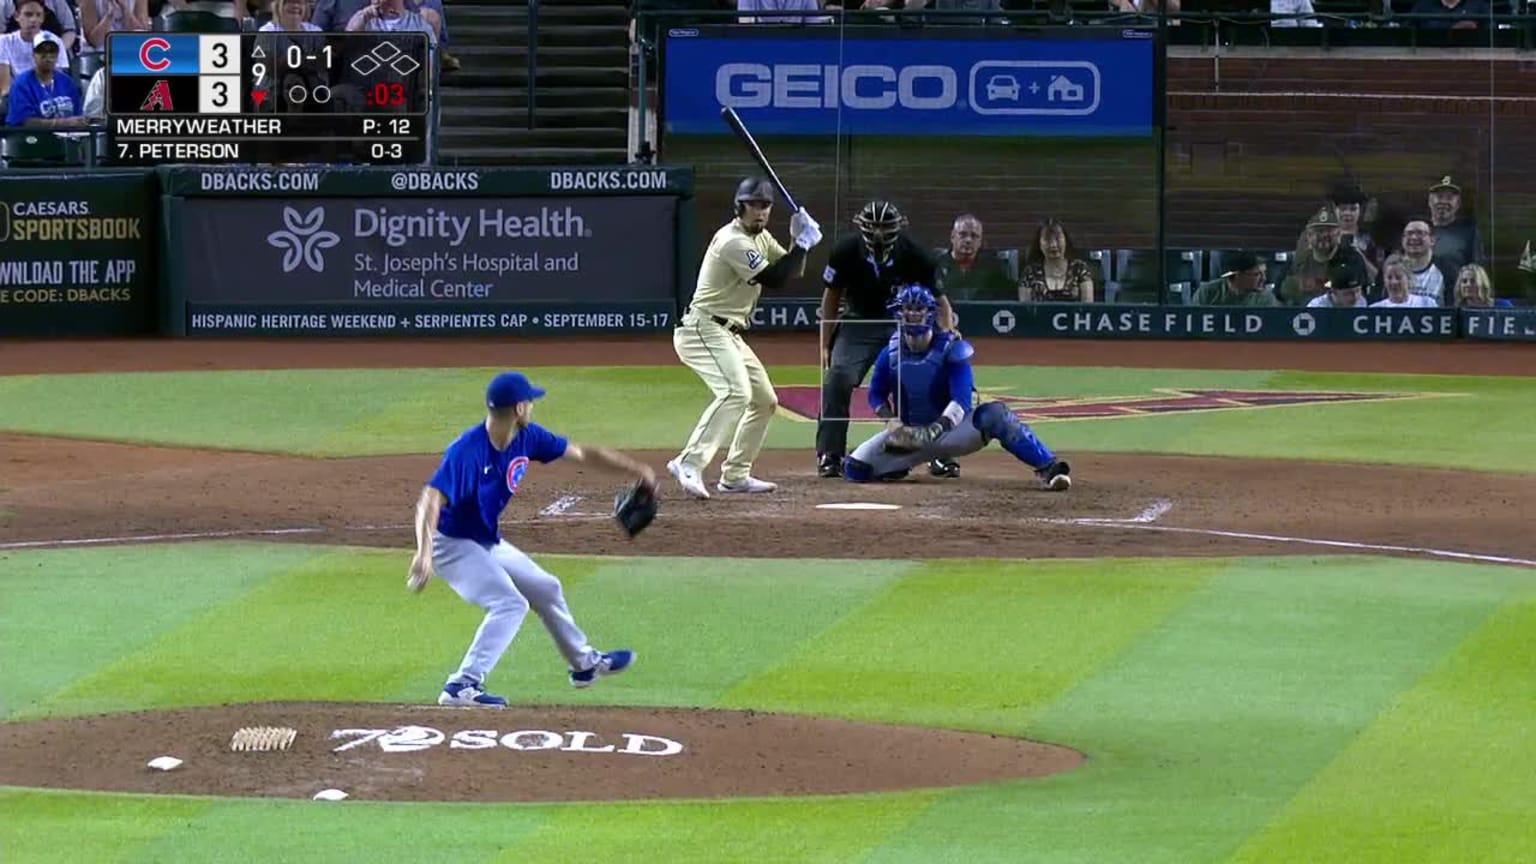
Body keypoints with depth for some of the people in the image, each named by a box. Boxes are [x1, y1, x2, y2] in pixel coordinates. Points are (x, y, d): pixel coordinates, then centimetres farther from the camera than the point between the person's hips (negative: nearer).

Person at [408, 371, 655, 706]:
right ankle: (462, 687, -26)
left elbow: (580, 453, 6)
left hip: (490, 543, 9)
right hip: (454, 544, -9)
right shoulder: (467, 451, -32)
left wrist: (635, 469, 8)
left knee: (545, 589, 21)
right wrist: (424, 552, -56)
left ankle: (585, 663, 42)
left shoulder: (527, 438, -7)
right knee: (510, 603, -24)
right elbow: (431, 499, -42)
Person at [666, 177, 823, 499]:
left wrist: (799, 241, -2)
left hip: (729, 336, 11)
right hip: (703, 329, -11)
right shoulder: (733, 241, -18)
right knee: (736, 391, -31)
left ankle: (735, 475, 21)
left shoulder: (760, 237, 13)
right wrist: (804, 243, -14)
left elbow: (791, 270, 16)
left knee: (765, 400, 16)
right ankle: (689, 465, -40)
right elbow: (774, 279, -22)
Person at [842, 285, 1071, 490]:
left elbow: (961, 400, -23)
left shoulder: (951, 349, -13)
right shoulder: (890, 354, -3)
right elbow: (876, 394, 8)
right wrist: (891, 421, -15)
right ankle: (901, 464, 17)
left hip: (950, 428, -3)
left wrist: (938, 427, -42)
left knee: (996, 413, -33)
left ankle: (1047, 468, -40)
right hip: (910, 433, 3)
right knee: (855, 469, -17)